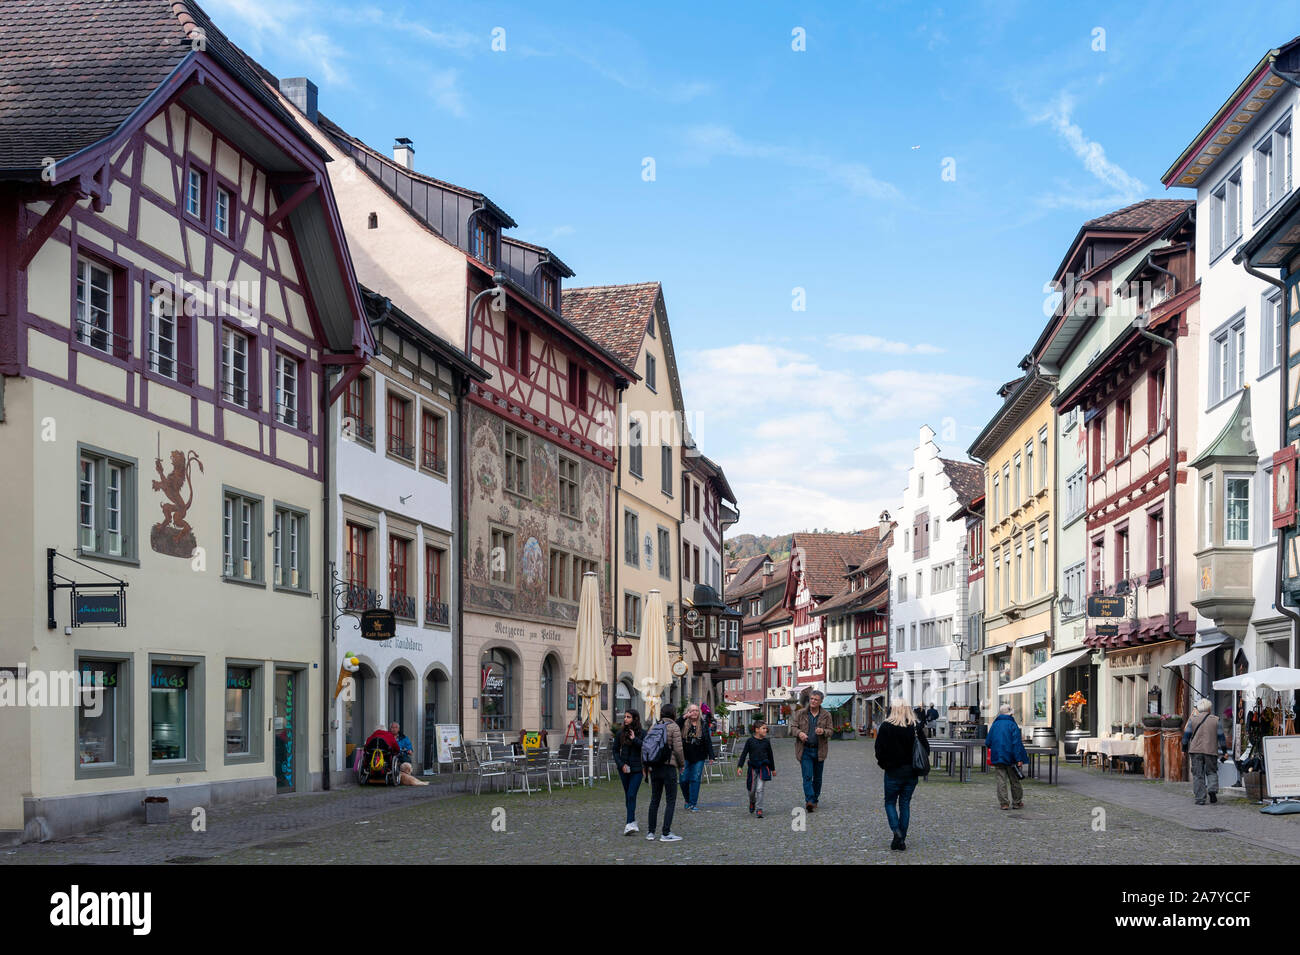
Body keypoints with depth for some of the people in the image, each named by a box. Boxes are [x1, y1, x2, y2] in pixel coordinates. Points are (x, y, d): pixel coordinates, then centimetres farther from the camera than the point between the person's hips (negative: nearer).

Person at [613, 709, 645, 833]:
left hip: (637, 769, -3)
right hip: (624, 768, 3)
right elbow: (615, 750, 8)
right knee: (627, 795, 11)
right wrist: (621, 764, -3)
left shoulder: (642, 733, -2)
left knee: (631, 795, -13)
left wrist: (634, 739, -17)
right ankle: (632, 821, 24)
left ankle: (630, 824, -19)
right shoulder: (620, 733, 4)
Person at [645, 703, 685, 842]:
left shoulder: (654, 726, 10)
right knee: (671, 800, -1)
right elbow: (678, 749, -12)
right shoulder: (674, 727, -7)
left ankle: (651, 832, 14)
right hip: (668, 767, -6)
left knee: (654, 800, 13)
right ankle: (666, 833, -5)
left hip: (654, 767, 6)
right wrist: (682, 764, 4)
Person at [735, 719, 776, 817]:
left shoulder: (766, 742, 3)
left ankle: (759, 809, -5)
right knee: (752, 789, 10)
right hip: (753, 768, 0)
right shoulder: (750, 741, -3)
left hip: (763, 768, 0)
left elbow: (770, 756, 14)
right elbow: (744, 754, -1)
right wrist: (739, 766, -8)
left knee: (759, 789, -8)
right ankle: (752, 802, 40)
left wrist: (773, 769, 21)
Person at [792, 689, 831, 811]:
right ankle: (809, 801, -21)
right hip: (805, 750, -1)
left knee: (817, 777, 9)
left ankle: (814, 800, 23)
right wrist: (799, 733, -17)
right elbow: (794, 728, 6)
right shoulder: (801, 713, 5)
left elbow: (830, 732, 4)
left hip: (819, 751, 2)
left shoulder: (826, 715, 5)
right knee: (807, 776, -13)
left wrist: (823, 731, -19)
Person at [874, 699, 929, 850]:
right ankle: (901, 840, 10)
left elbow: (879, 749, -12)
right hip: (912, 772, 3)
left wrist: (882, 762, 5)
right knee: (905, 804, 11)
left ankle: (896, 831, -12)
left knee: (890, 802, 11)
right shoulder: (916, 727, -2)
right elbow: (926, 748, 1)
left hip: (893, 771, -3)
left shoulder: (886, 727, -10)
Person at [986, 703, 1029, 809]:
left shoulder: (995, 725, 6)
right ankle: (1017, 802, 14)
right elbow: (1017, 743, -14)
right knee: (1014, 780, 8)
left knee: (1001, 780, 3)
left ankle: (1004, 803, -1)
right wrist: (1019, 759, -16)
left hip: (997, 757, 3)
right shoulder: (1012, 725, -7)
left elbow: (988, 742, 10)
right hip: (1010, 757, -3)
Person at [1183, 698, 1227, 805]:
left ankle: (1200, 798, -1)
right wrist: (1224, 750, 13)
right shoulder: (1216, 720, 3)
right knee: (1211, 772, 16)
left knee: (1198, 774, 3)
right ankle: (1212, 789, -8)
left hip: (1196, 750, 0)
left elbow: (1186, 735, 3)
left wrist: (1184, 747, 14)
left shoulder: (1193, 720, 3)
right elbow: (1221, 736, 5)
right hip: (1211, 751, 0)